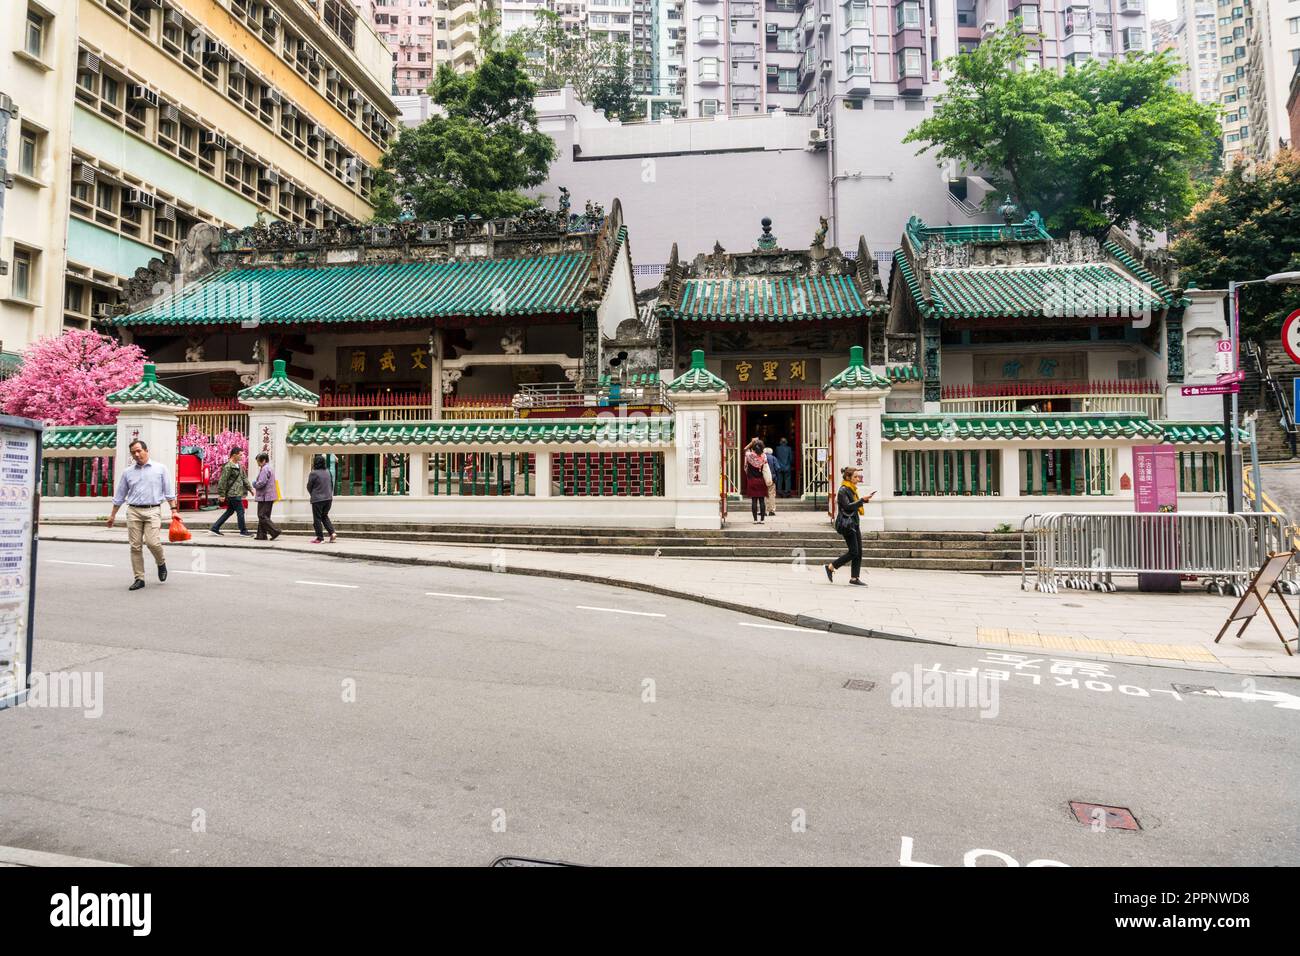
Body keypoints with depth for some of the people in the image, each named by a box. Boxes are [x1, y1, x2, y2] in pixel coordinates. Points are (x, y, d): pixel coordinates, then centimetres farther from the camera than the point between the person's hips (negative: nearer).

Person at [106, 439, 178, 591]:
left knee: (152, 542, -17)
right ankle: (139, 578, 7)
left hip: (153, 511, -3)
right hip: (133, 511, 3)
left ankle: (161, 563, 14)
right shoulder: (128, 472, 12)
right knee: (135, 546, 0)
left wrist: (174, 510, -2)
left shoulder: (160, 468, 5)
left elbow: (169, 492, 5)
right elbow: (119, 496, 18)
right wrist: (113, 515, 19)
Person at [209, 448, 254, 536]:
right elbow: (222, 481, -16)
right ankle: (243, 531, 7)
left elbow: (244, 478, 22)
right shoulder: (228, 466, -15)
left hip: (237, 493, 10)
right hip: (233, 493, -10)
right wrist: (221, 494, -16)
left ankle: (214, 528, 19)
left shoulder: (239, 466, 14)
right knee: (240, 512, -3)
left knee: (230, 511, 14)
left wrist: (250, 488, 16)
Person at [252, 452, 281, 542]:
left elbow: (261, 483, -22)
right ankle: (261, 535, 14)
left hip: (265, 497, -10)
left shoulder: (265, 469, -14)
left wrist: (254, 483, -2)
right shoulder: (269, 468, 19)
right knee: (263, 516, 12)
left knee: (262, 516, -9)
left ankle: (275, 531, -13)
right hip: (269, 497, 10)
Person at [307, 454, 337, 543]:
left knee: (317, 518, 5)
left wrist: (312, 495, 15)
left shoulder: (313, 473, -14)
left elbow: (309, 487, -3)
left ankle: (319, 537, 7)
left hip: (317, 499, -6)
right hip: (328, 498, 6)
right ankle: (332, 532, 5)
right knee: (325, 516, 19)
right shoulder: (328, 472, 3)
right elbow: (332, 484, 11)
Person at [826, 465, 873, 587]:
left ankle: (855, 578, 8)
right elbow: (847, 506, -22)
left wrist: (864, 500, 11)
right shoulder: (843, 490, -12)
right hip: (846, 524, -9)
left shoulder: (852, 489, 16)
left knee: (859, 552, 4)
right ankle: (831, 567, 3)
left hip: (854, 523, 9)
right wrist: (863, 500, -24)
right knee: (853, 552, -10)